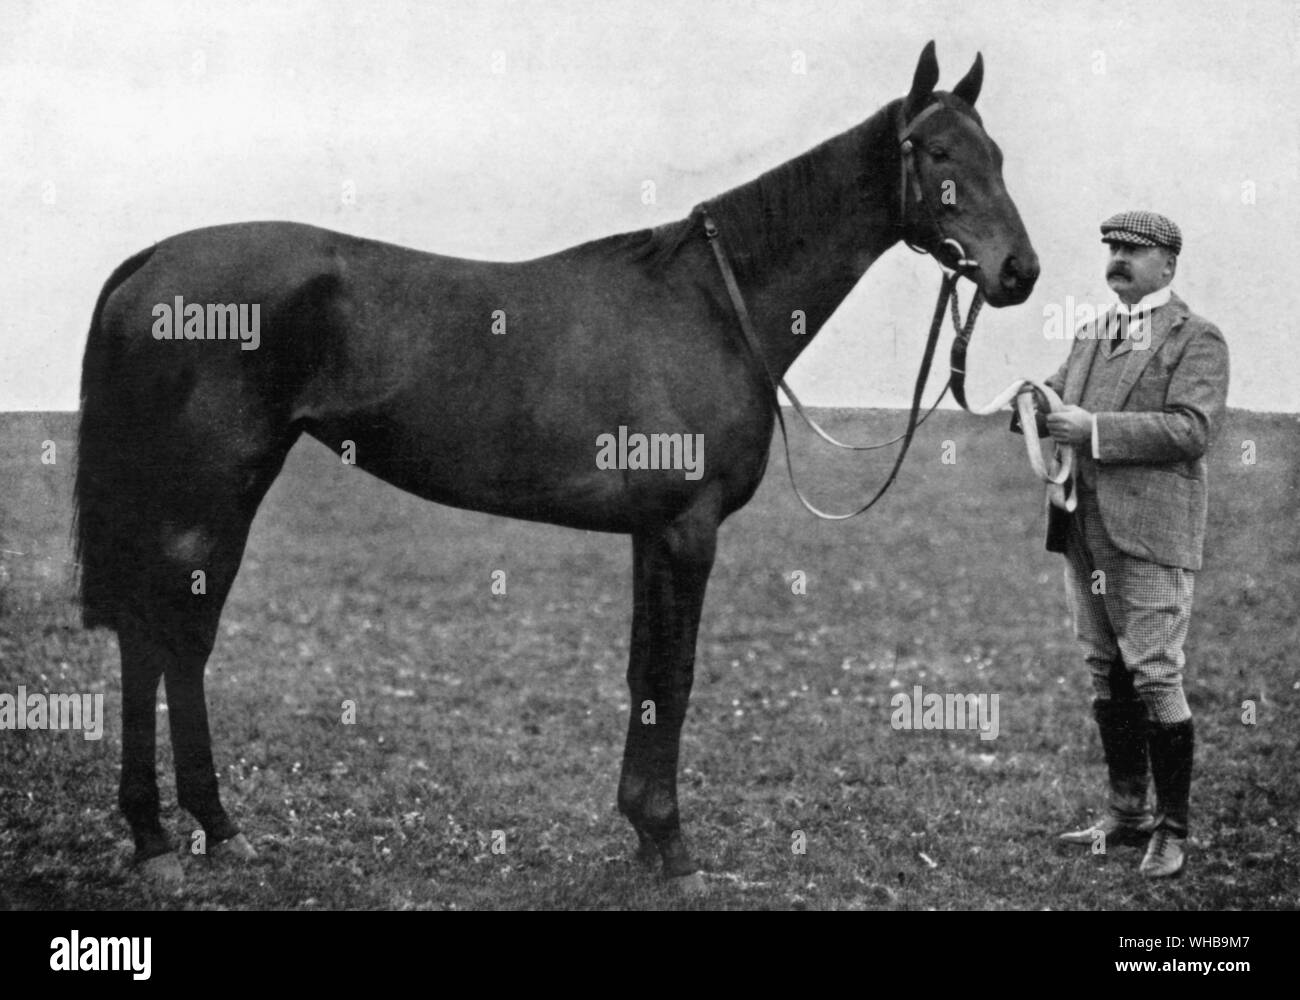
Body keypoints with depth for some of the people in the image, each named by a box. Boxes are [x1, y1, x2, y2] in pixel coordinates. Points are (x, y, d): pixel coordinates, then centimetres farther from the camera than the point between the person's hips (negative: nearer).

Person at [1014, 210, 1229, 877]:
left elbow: (1192, 429, -16)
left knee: (1156, 678, -7)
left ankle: (1172, 829, 0)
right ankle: (1127, 814, 21)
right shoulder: (1091, 335, 19)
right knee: (1106, 675, 12)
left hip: (1149, 531, -7)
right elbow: (1064, 405, 19)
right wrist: (1037, 409, -6)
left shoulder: (1197, 341, -4)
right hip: (1083, 526, 7)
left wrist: (1094, 429, -22)